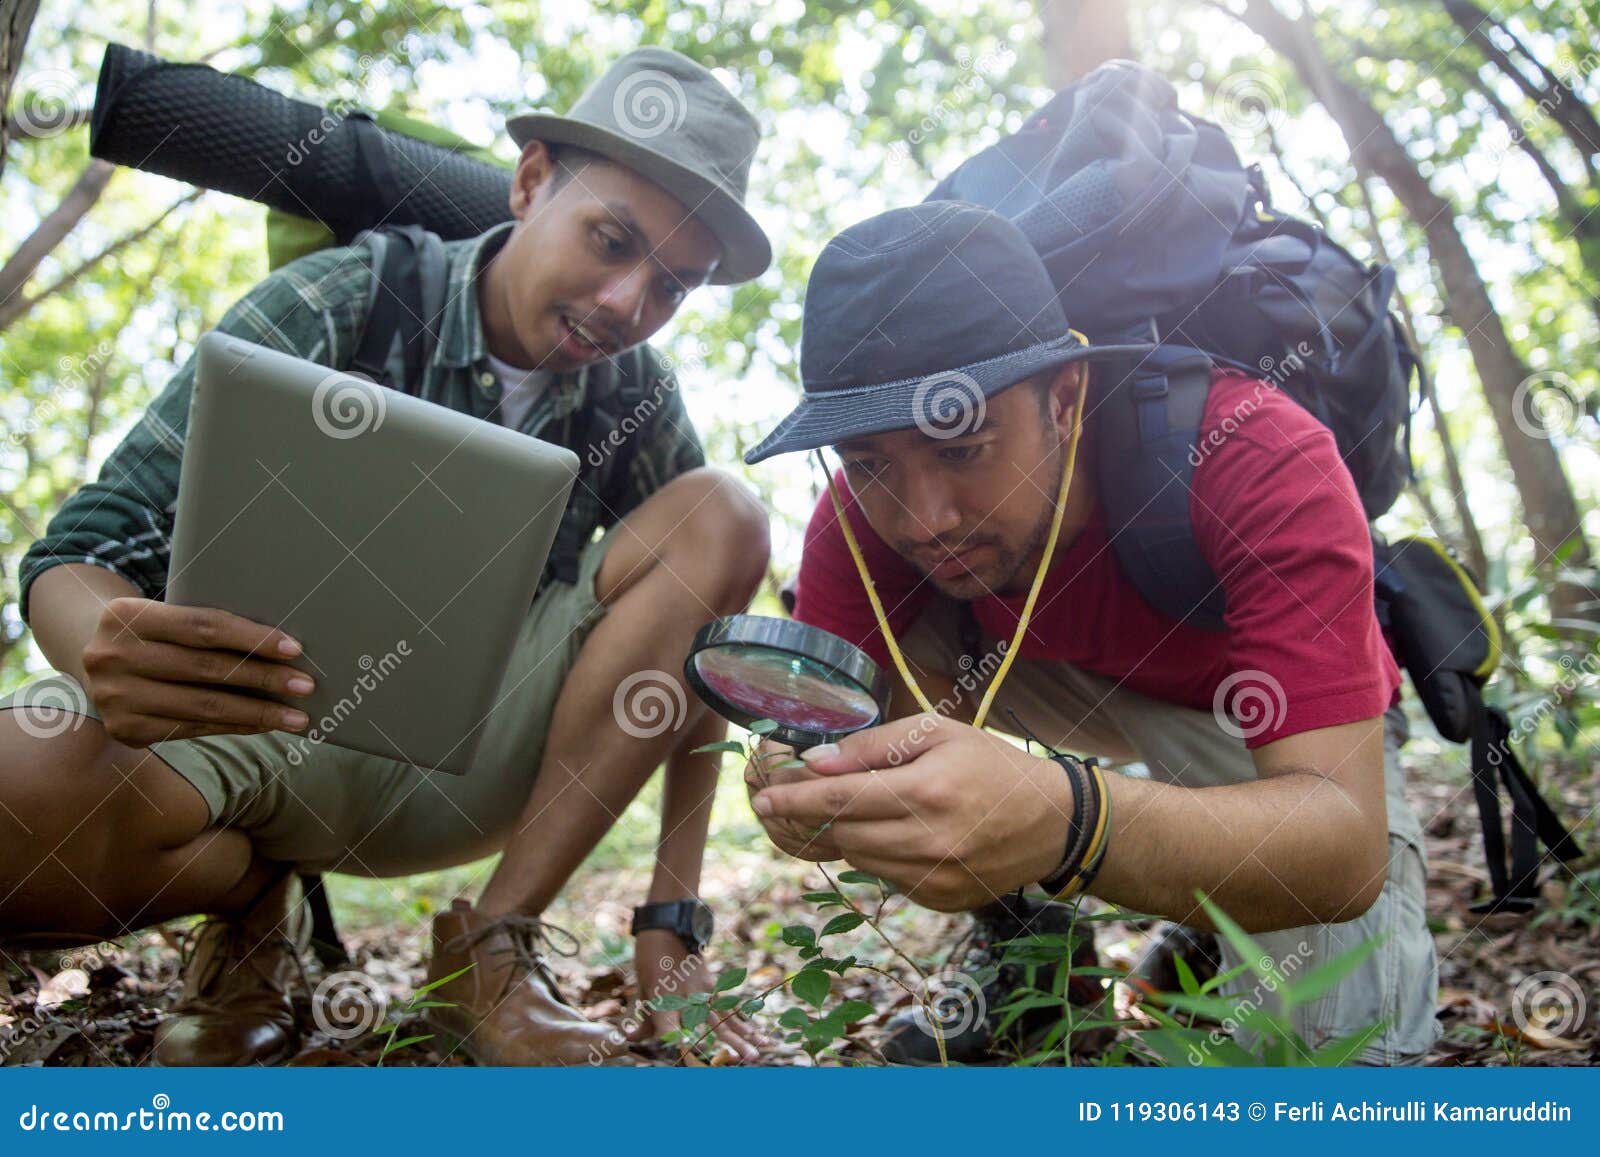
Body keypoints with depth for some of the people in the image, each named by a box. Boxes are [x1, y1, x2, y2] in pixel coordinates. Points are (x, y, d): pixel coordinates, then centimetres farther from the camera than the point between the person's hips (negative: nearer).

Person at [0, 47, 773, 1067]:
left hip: (461, 766, 3)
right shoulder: (335, 308, -13)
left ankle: (496, 940, -15)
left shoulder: (637, 398, -5)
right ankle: (253, 897, 1)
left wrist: (674, 926, -15)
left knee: (726, 518, -17)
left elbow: (695, 651, -5)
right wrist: (107, 650, -41)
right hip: (263, 724, -2)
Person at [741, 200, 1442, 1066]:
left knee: (1341, 1031, -27)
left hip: (1304, 729, -2)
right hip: (1098, 692, 3)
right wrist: (808, 785, -52)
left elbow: (1346, 842, -44)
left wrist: (1061, 823, -63)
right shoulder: (877, 502, -26)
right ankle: (1021, 939, -4)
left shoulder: (1262, 459, -37)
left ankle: (1218, 933, 9)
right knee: (916, 630, -25)